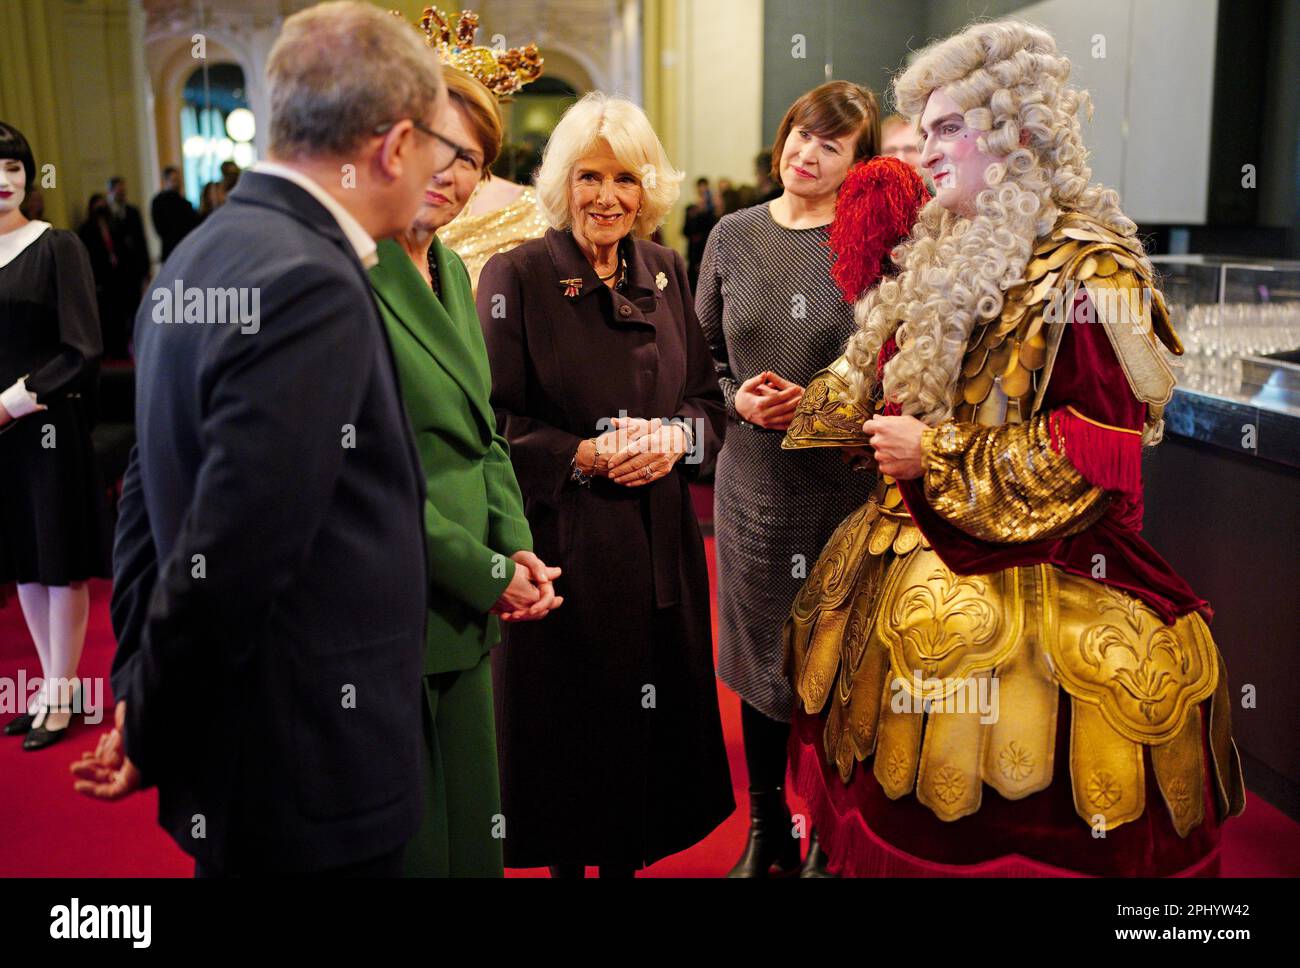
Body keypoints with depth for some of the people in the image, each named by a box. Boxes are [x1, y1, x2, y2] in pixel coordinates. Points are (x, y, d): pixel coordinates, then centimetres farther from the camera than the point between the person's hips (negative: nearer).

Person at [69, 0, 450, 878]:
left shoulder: (206, 252, 6)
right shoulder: (311, 287, -23)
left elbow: (151, 493, 10)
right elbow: (228, 559, -25)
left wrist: (140, 690, 12)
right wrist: (153, 736, -9)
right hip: (311, 779, -8)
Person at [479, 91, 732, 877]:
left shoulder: (666, 272, 7)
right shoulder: (516, 276, -7)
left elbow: (709, 399, 10)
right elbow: (492, 423, -9)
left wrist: (676, 437, -10)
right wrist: (584, 455, -20)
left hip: (660, 540, 5)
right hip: (563, 540, -4)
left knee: (654, 716, 13)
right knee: (571, 718, 8)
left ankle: (630, 855, 34)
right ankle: (569, 858, 31)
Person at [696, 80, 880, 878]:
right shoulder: (733, 236, 5)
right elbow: (702, 356, 11)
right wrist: (740, 400, -8)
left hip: (844, 484, -3)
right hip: (752, 480, 3)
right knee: (760, 660, 14)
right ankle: (767, 828, 34)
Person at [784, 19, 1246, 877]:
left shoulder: (1085, 274, -13)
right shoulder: (950, 259, 13)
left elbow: (1104, 452, -20)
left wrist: (936, 455, -19)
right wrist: (808, 404, 9)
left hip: (1024, 600, -8)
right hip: (919, 577, 8)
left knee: (1003, 821, 2)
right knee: (904, 800, 17)